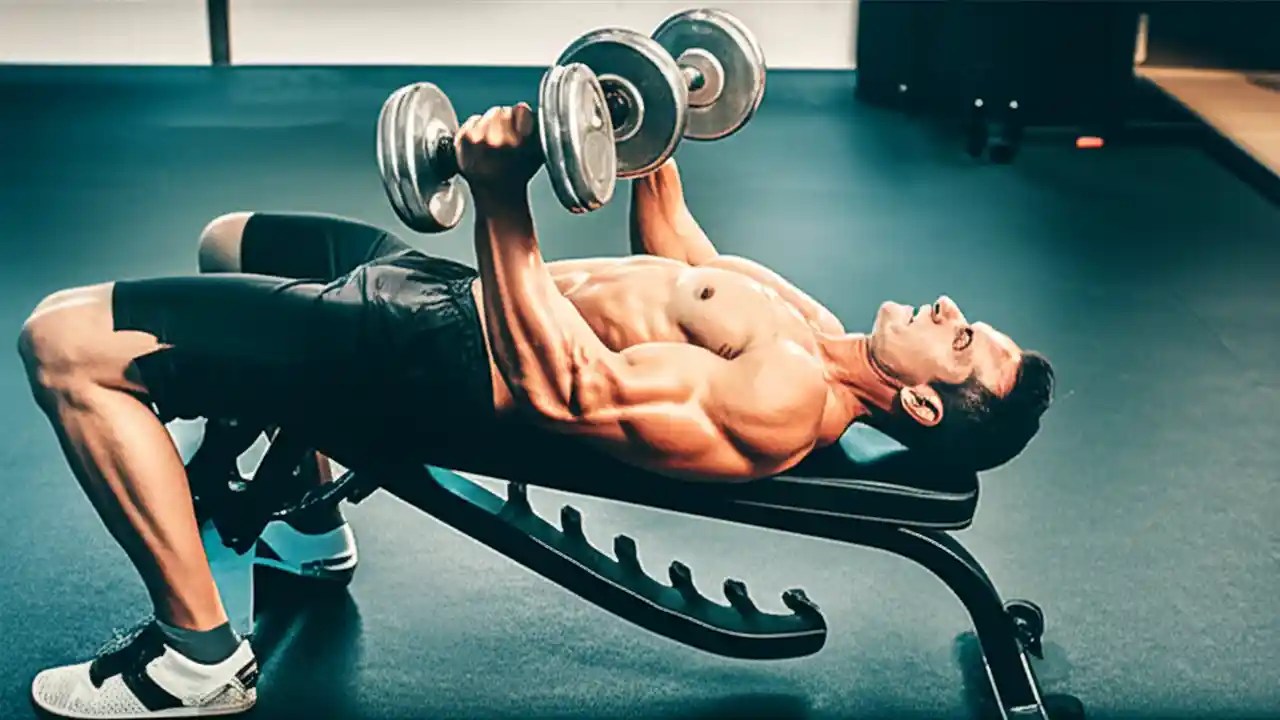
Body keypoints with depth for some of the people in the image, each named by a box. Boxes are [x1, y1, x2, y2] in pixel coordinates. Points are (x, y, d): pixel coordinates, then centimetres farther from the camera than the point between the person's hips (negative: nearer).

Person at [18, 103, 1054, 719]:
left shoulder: (785, 403, -24)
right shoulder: (810, 327, 6)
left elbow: (555, 383, -30)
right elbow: (672, 258, 24)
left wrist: (502, 198, -33)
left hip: (433, 363, -10)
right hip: (450, 290, 10)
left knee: (65, 340, -16)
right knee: (229, 243, 31)